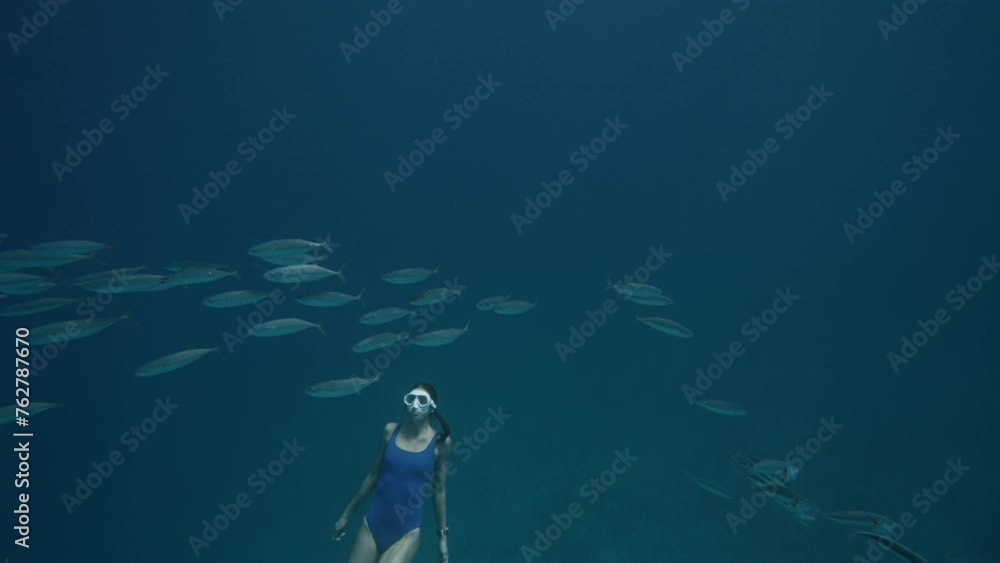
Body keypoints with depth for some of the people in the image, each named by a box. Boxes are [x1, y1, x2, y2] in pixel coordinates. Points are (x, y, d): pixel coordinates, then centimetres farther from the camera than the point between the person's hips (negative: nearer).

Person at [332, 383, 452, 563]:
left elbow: (438, 491, 1)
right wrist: (346, 515, 14)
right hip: (372, 524, 3)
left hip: (407, 533, -3)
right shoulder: (390, 431, -1)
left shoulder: (440, 442, -7)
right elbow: (373, 476, 9)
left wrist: (442, 536, 5)